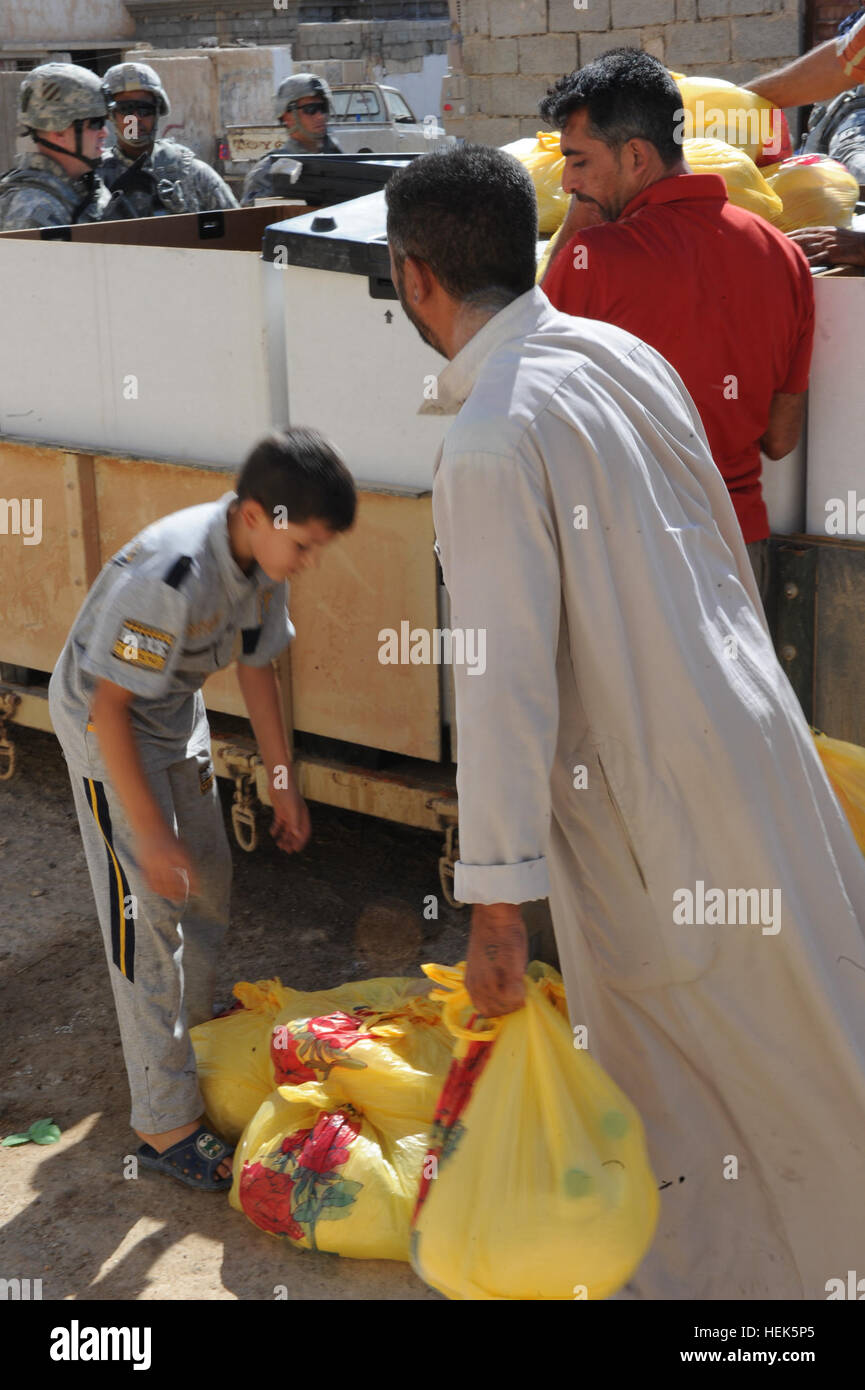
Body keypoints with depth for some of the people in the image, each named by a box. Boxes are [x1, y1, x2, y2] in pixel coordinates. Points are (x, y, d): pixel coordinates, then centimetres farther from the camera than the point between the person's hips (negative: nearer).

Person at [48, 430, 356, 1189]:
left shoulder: (263, 558, -12)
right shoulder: (170, 576, -37)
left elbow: (257, 666, 3)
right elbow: (110, 709, -31)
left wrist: (284, 783, 7)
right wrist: (152, 836, -27)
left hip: (178, 715, 8)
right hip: (107, 728, -8)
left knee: (207, 887, 16)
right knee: (147, 916, -8)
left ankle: (191, 1044, 37)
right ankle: (166, 1124, 0)